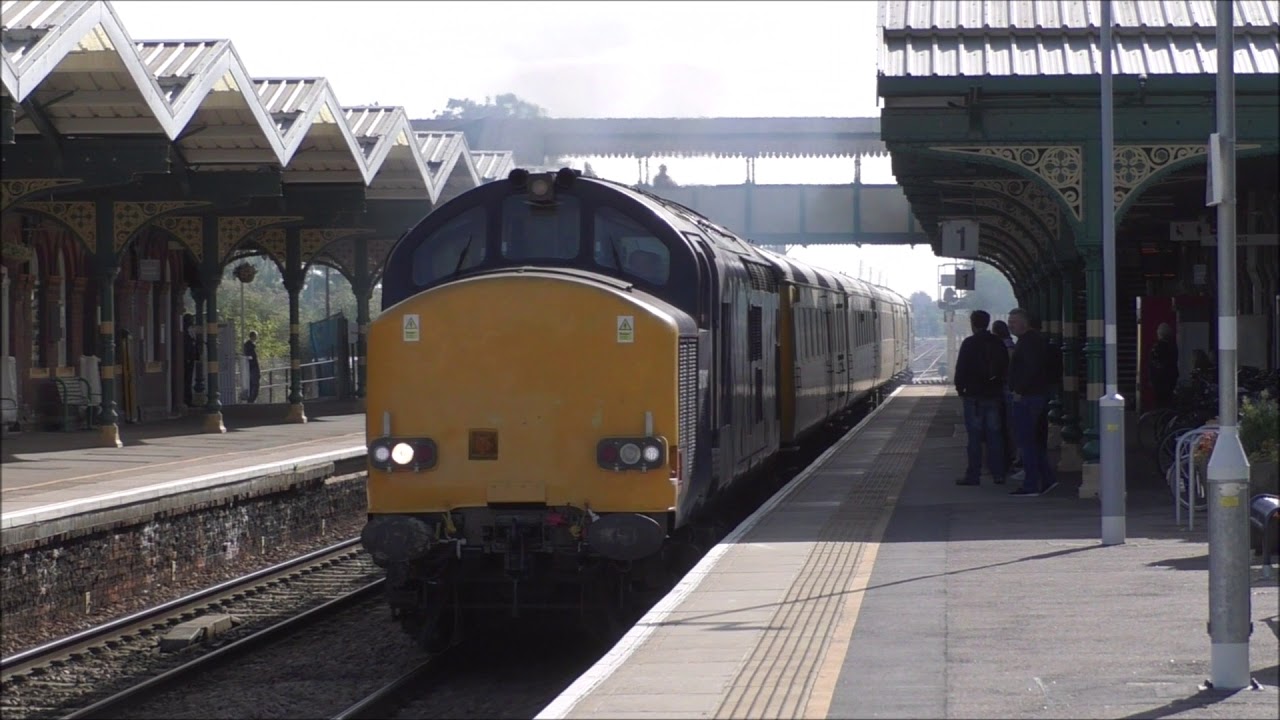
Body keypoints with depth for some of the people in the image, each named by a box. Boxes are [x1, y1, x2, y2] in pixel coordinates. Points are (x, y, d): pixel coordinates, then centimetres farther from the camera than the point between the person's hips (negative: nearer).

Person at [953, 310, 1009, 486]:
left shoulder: (969, 343, -10)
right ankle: (998, 474, 9)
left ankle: (973, 475, -4)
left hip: (974, 394, -5)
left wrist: (960, 387, 1)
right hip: (994, 394, 5)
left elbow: (961, 369, -12)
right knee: (994, 434, 9)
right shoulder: (998, 344, 7)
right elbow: (1006, 367, 11)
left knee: (975, 436, -4)